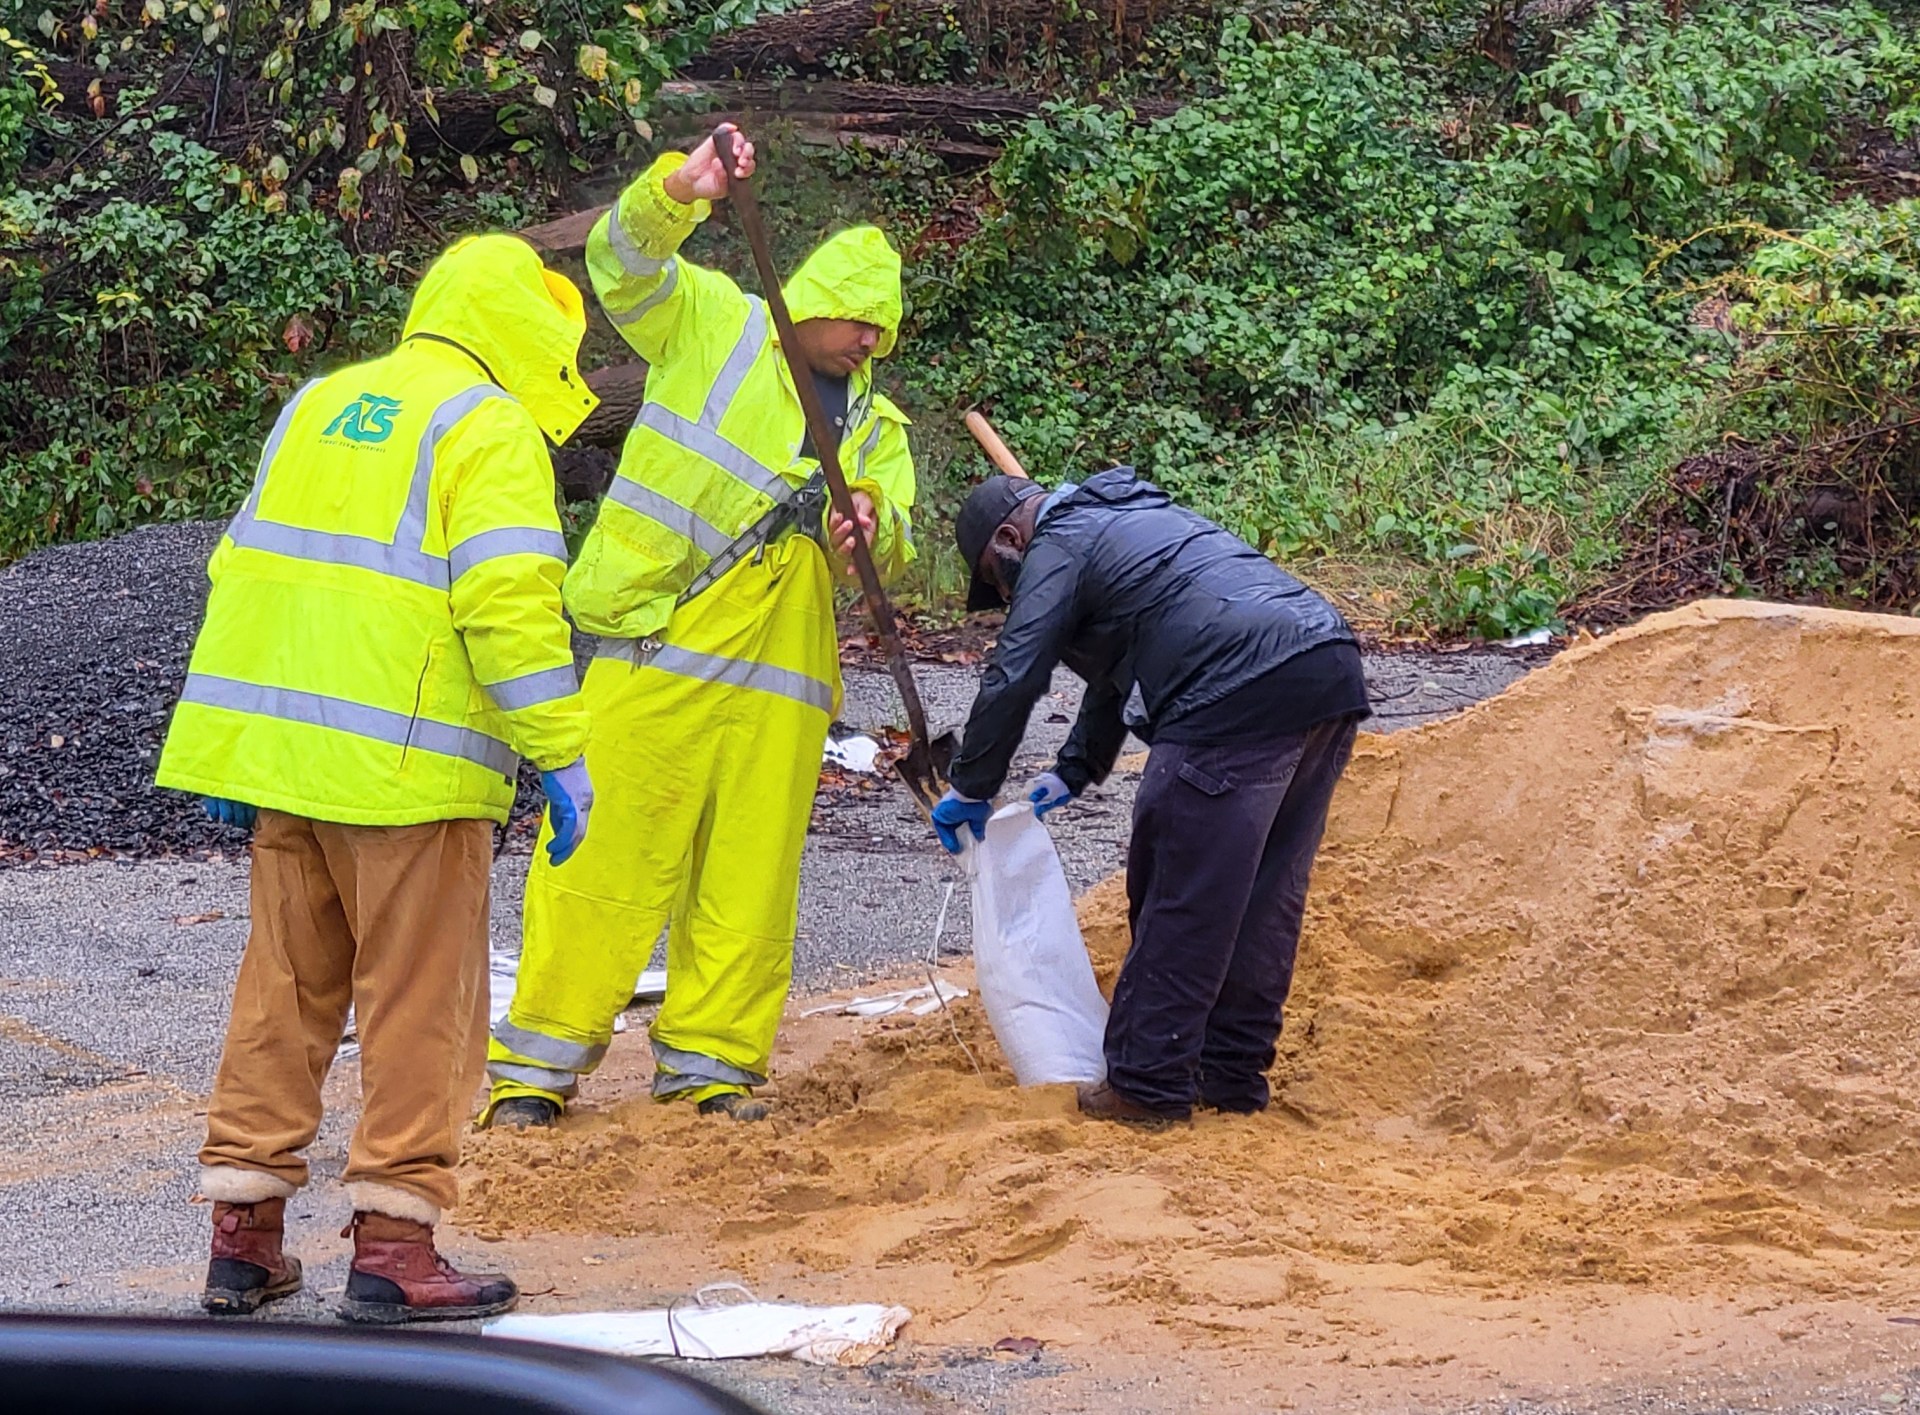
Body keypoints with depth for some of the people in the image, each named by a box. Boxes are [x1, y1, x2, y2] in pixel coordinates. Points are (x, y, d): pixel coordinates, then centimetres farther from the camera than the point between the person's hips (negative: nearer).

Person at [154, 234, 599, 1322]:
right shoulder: (490, 431, -6)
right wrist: (561, 753, -15)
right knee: (421, 1005, 0)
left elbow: (246, 571, 18)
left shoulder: (319, 407, 17)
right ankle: (394, 1248, 0)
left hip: (280, 747, 7)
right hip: (409, 771, -7)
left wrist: (236, 748, 22)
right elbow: (511, 604, -17)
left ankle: (244, 1232, 16)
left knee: (284, 992, 14)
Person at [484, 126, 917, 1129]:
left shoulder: (873, 420, 21)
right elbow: (623, 259, -9)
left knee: (750, 867, 4)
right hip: (655, 645, -5)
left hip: (779, 670, 5)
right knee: (607, 850, -6)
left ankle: (711, 1055, 15)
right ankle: (539, 1060, -2)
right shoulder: (712, 324, 6)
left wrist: (869, 524, -14)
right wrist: (682, 188, -28)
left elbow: (895, 544, 10)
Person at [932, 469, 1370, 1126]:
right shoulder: (1130, 519, 34)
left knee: (1183, 899, -3)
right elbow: (1118, 670, 44)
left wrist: (969, 792, 9)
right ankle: (1233, 1073, 20)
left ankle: (1148, 1084, 0)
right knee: (1264, 897, 15)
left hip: (1244, 696, -9)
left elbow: (1012, 682, -1)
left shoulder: (1057, 548, 6)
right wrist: (1074, 771, 49)